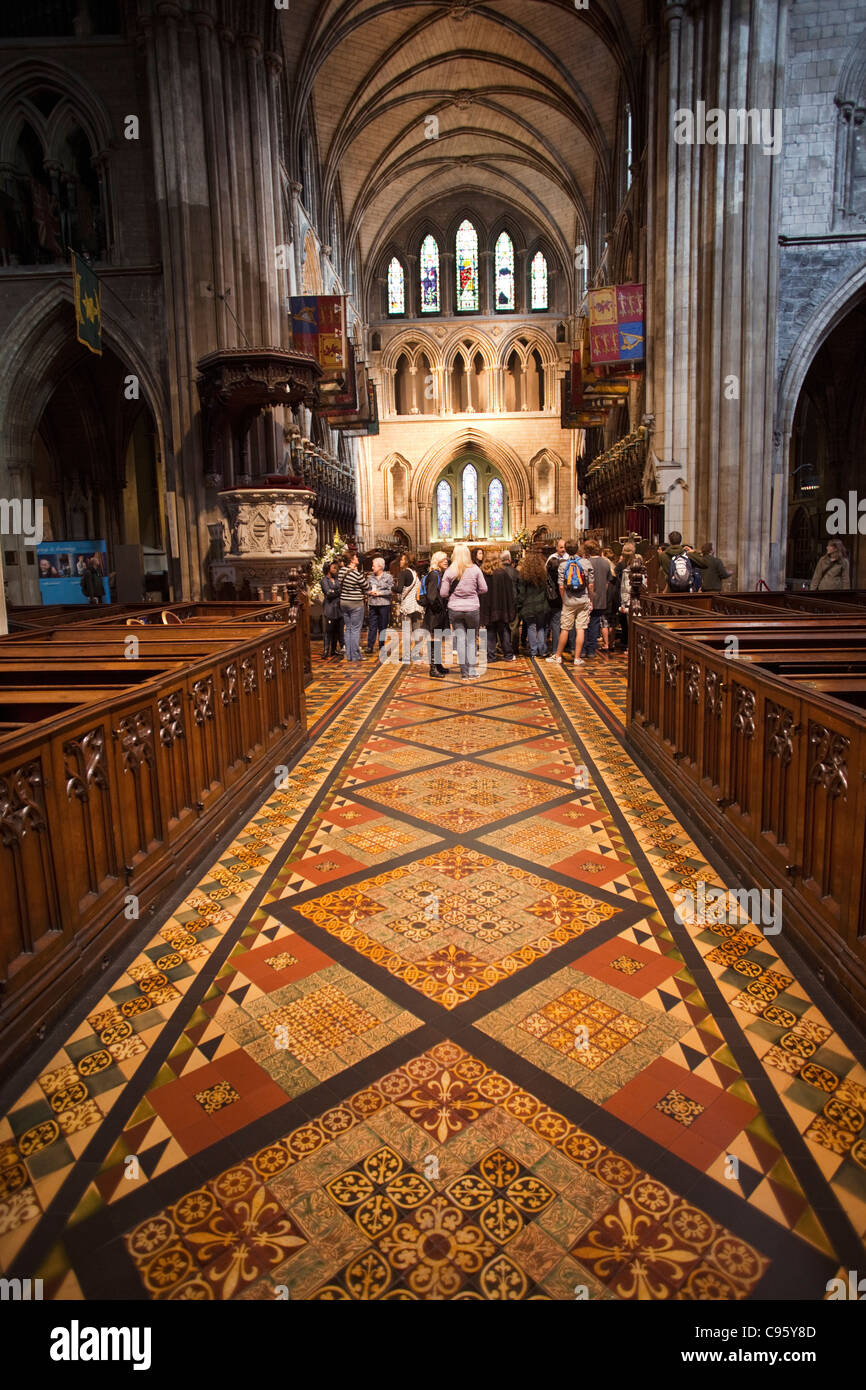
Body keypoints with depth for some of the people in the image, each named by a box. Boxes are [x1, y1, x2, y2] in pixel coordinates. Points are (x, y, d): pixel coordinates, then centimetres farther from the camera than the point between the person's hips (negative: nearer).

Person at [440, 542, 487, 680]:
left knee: (460, 640, 7)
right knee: (471, 640, 11)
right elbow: (484, 589, -1)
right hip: (472, 608, 0)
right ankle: (472, 671, 10)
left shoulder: (449, 571, -5)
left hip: (455, 609, 0)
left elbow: (443, 593, -4)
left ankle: (464, 671, 10)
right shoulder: (475, 569, -5)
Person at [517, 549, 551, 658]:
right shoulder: (543, 572, 0)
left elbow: (521, 592, -6)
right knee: (541, 627, 12)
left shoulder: (522, 573, -9)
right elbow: (547, 589, 7)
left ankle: (533, 650, 8)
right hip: (542, 606, 3)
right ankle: (542, 650, 10)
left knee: (531, 628, 5)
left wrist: (519, 606, 1)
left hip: (528, 606, -3)